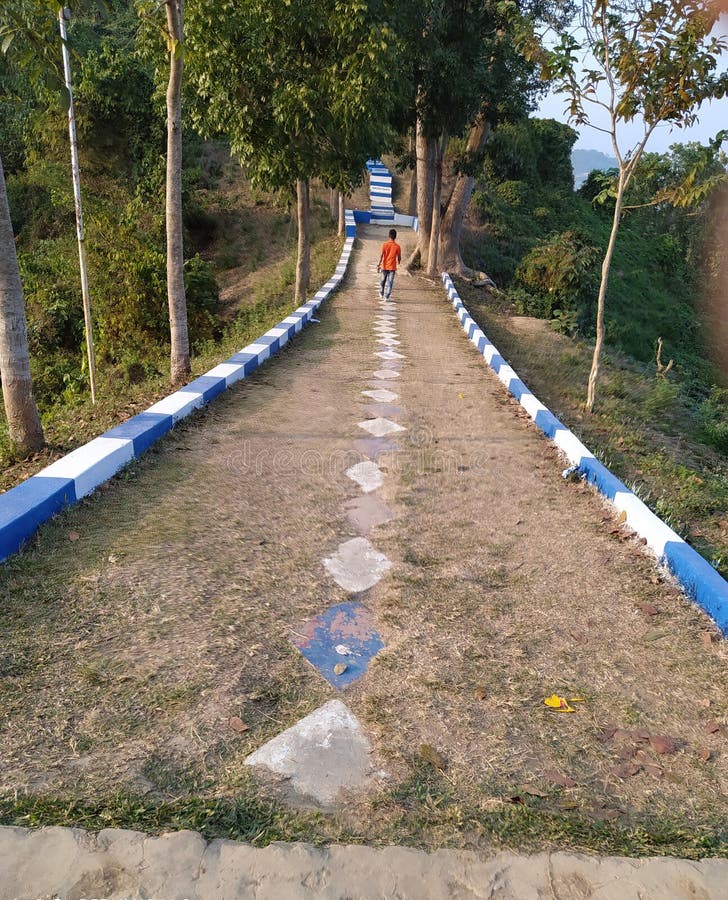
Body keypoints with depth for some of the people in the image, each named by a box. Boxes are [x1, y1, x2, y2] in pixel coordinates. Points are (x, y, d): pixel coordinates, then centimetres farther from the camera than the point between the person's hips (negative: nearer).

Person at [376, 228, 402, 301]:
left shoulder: (384, 244, -8)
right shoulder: (397, 246, -8)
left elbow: (381, 256, -11)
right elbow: (399, 258, -2)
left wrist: (378, 265, -8)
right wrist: (398, 261, 22)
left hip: (384, 266, 2)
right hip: (392, 267, -2)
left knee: (383, 280, 19)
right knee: (390, 282, 2)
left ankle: (381, 294, 34)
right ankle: (387, 297, -2)